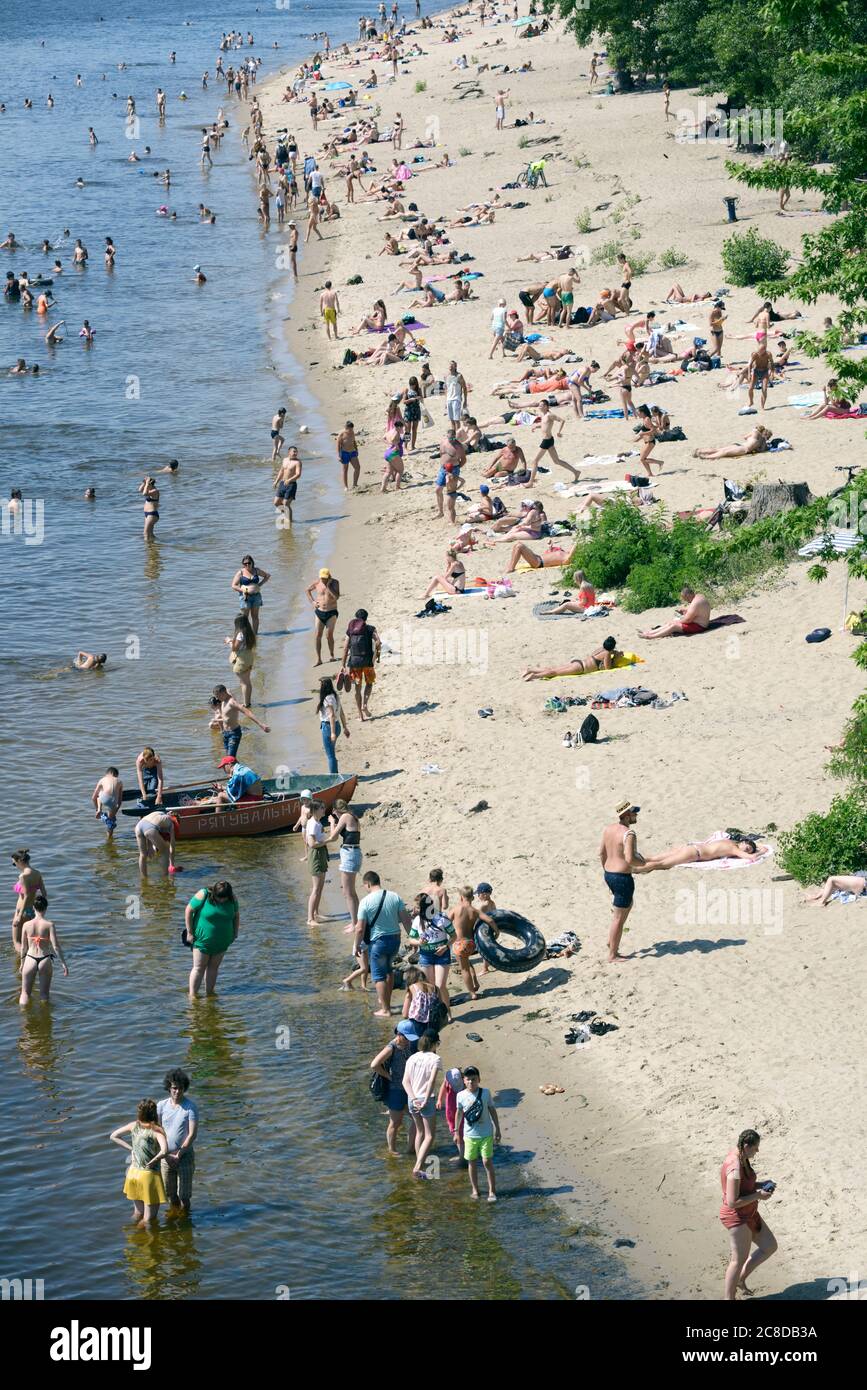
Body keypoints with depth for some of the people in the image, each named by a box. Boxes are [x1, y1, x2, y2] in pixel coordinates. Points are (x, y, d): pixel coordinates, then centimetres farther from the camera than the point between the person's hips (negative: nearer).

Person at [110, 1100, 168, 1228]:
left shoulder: (134, 1126, -2)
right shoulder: (156, 1131, -16)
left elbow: (113, 1136, 7)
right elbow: (164, 1151, -32)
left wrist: (131, 1148, 5)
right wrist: (152, 1162, -15)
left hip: (133, 1172, 6)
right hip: (149, 1174, -6)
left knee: (138, 1211, 25)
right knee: (150, 1217, 7)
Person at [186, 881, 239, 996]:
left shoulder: (233, 899, -7)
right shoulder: (203, 895, -20)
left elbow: (236, 916, 10)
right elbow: (188, 910, -14)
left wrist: (235, 934, 7)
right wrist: (190, 932, -13)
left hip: (221, 942, 4)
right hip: (203, 939, -4)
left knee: (214, 967, 9)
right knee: (199, 968, -1)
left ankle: (209, 993, 18)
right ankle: (192, 996, 3)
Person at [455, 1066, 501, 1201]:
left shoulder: (485, 1093, -5)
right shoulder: (461, 1096, -3)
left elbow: (492, 1111, 3)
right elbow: (459, 1114, 8)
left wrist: (497, 1129, 4)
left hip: (486, 1134, -2)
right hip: (470, 1134, 2)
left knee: (487, 1161, -4)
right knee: (472, 1162, 9)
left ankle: (492, 1191, 4)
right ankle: (474, 1190, 21)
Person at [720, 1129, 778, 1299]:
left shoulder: (741, 1158, 1)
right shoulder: (735, 1168, -30)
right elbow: (732, 1202, -30)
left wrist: (761, 1185, 2)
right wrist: (758, 1196, -22)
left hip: (749, 1214, 10)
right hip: (737, 1217, -10)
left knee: (770, 1246, 17)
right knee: (739, 1260, 2)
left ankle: (740, 1279, 26)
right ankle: (729, 1299, 16)